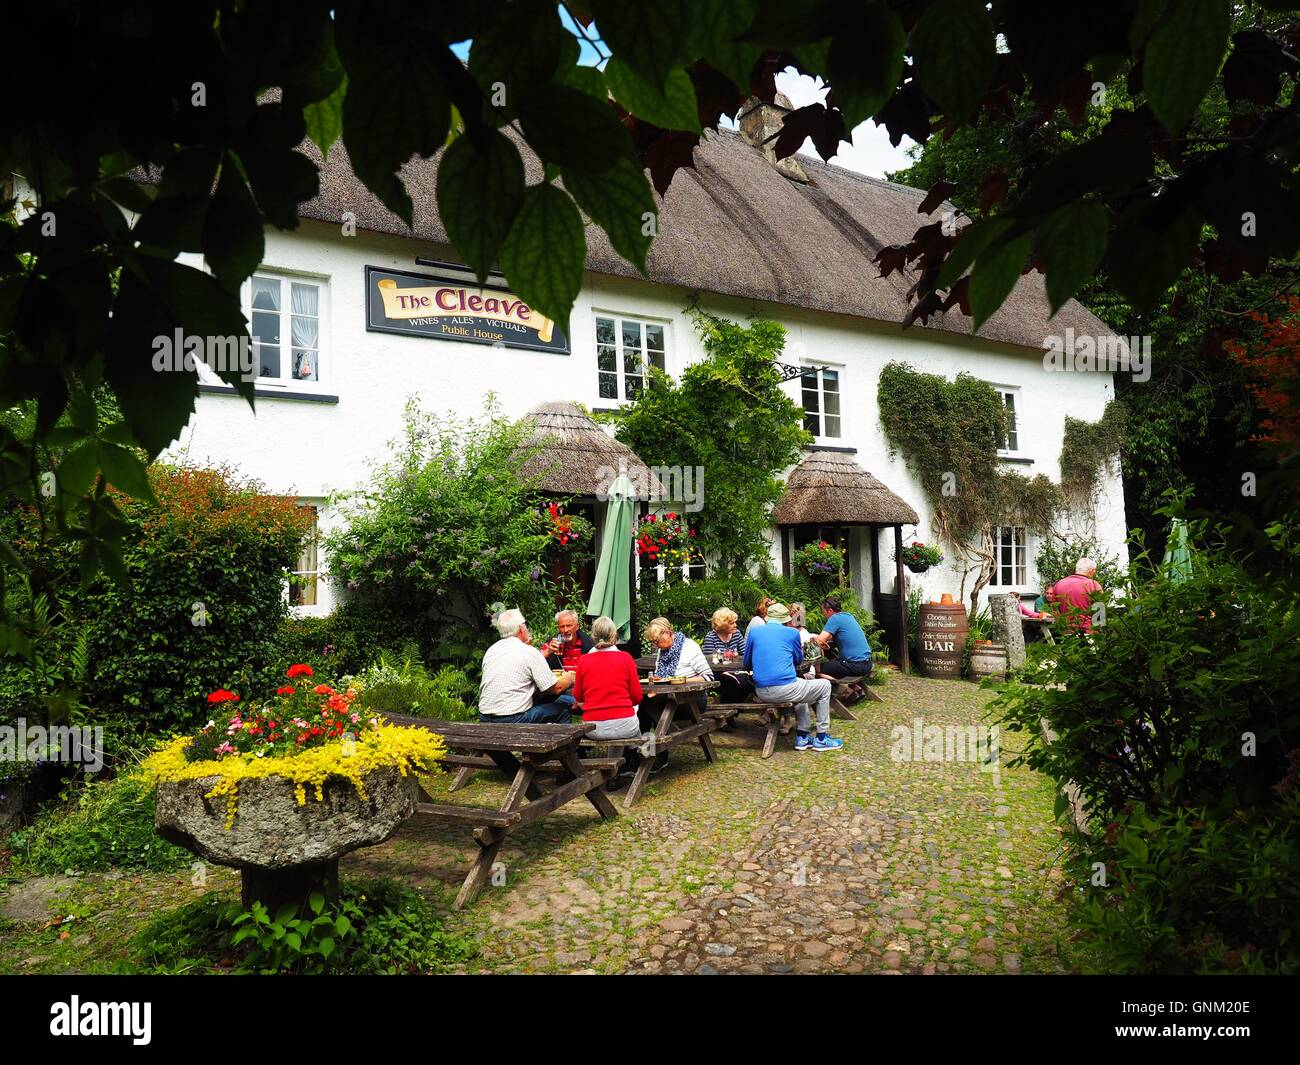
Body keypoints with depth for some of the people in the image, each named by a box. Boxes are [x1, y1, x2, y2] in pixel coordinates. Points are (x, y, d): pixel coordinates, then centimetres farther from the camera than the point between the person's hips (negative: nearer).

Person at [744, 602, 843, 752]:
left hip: (761, 693, 5)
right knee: (824, 686, 20)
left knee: (800, 685, 35)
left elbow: (747, 664, 18)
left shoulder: (754, 632, 11)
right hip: (784, 689, -5)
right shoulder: (791, 633, 3)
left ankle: (802, 737, 29)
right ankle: (821, 738, 21)